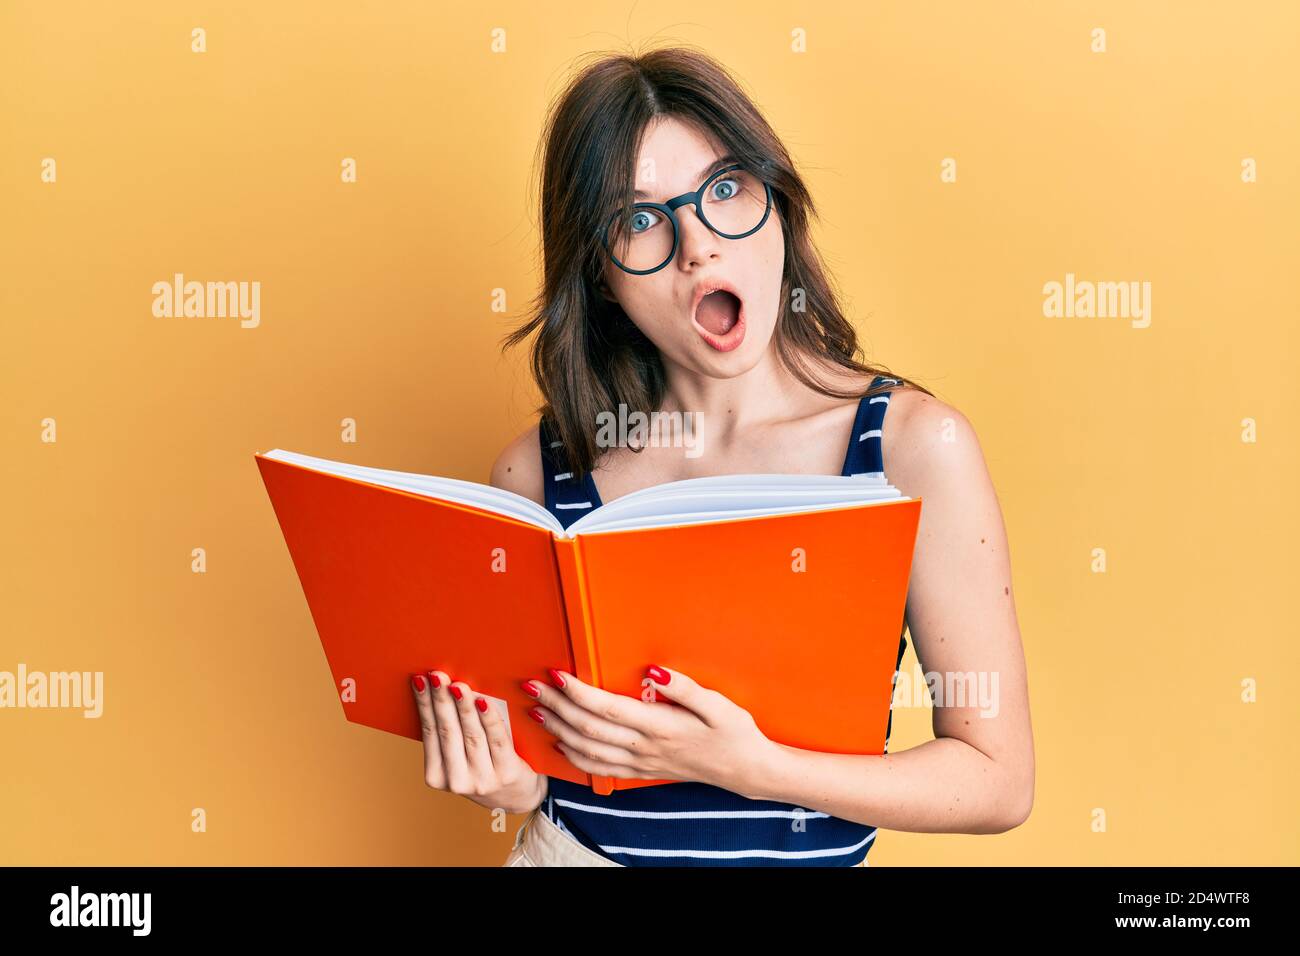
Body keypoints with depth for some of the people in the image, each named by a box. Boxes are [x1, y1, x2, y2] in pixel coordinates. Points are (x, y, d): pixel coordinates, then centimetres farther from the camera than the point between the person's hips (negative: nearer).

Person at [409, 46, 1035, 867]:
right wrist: (512, 784, -13)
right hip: (571, 846, 1)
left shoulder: (916, 445, -9)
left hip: (813, 854, 0)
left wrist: (748, 767, -19)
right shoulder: (537, 472, -4)